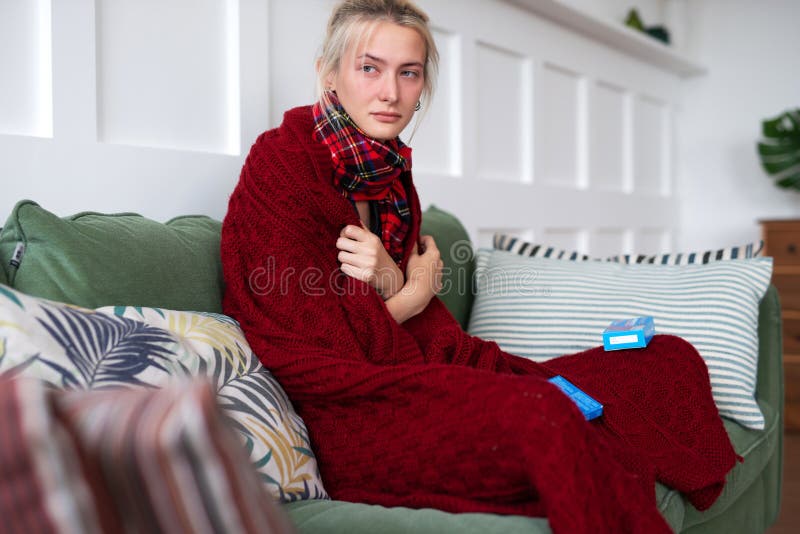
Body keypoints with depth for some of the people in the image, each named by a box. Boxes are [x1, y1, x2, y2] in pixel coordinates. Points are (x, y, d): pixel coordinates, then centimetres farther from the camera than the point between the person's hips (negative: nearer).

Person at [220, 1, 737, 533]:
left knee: (672, 360, -2)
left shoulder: (391, 171, 15)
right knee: (543, 418, -37)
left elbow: (427, 328, 11)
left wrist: (391, 284, -11)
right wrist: (413, 294, -2)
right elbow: (320, 354, -11)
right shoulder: (282, 163, -9)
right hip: (345, 423, -8)